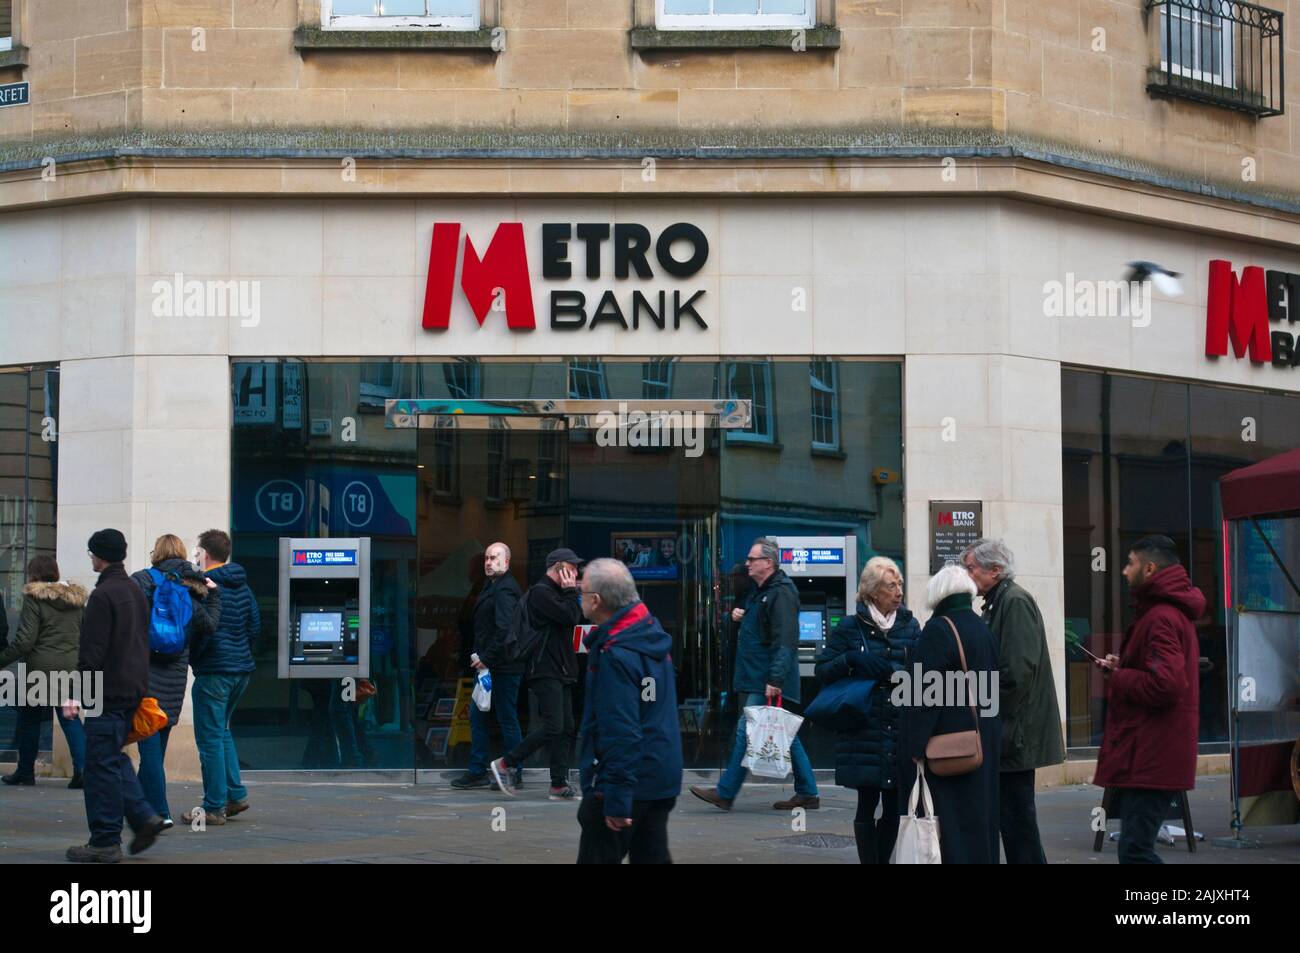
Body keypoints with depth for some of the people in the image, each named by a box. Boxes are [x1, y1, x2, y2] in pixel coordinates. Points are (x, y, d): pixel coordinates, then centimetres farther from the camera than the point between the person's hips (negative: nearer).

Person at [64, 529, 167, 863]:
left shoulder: (103, 595, -14)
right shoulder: (137, 591, 15)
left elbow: (92, 651, -18)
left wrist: (76, 694, -16)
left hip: (108, 693, -9)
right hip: (134, 689, 9)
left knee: (102, 764, -3)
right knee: (114, 758, 18)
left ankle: (105, 842, -1)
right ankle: (144, 816, 7)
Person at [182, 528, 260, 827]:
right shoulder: (242, 586, 11)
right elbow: (255, 625, 14)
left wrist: (189, 657, -4)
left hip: (213, 671, -8)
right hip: (241, 668, 8)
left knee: (210, 738, -2)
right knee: (221, 731, 20)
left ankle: (214, 807, 0)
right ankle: (235, 794, 16)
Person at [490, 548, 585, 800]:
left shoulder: (556, 593, 22)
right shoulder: (541, 593, -11)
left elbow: (577, 617, 22)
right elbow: (570, 617, -18)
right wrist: (571, 592, -7)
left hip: (560, 672, 10)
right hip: (545, 672, -10)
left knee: (566, 729, 5)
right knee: (553, 727, -15)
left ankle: (559, 785, 5)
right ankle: (505, 764, -6)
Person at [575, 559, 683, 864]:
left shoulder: (615, 657, -21)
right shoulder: (654, 635, 8)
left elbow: (621, 733, -25)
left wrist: (617, 801, -24)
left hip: (626, 781, -9)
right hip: (662, 780, 9)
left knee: (598, 858, 0)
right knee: (653, 858, 11)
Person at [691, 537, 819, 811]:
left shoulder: (781, 593, -15)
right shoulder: (760, 591, 18)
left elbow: (784, 641, -22)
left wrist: (775, 679, -28)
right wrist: (740, 616, 14)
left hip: (767, 681, -11)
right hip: (755, 679, 11)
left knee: (746, 731, -9)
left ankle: (725, 793, -6)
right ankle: (808, 794, 15)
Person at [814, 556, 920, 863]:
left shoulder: (911, 626, 9)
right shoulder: (851, 627, 2)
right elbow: (822, 670, 2)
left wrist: (893, 671, -13)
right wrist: (851, 660, -13)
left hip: (901, 731, 3)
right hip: (865, 731, -3)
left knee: (894, 804, 6)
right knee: (867, 802, -2)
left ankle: (883, 858, 17)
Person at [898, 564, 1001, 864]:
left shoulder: (937, 630, -15)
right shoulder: (982, 628, 8)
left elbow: (925, 692, -18)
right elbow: (993, 681, 13)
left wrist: (917, 746, -16)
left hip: (948, 740, -8)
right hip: (984, 737, 8)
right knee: (976, 815, 15)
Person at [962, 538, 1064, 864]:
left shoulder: (1015, 602, -13)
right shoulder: (997, 604, 17)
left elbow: (1017, 670, -21)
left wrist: (992, 712, -14)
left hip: (1015, 733, -10)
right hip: (1007, 734, 10)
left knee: (1017, 816, -6)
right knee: (1012, 816, 11)